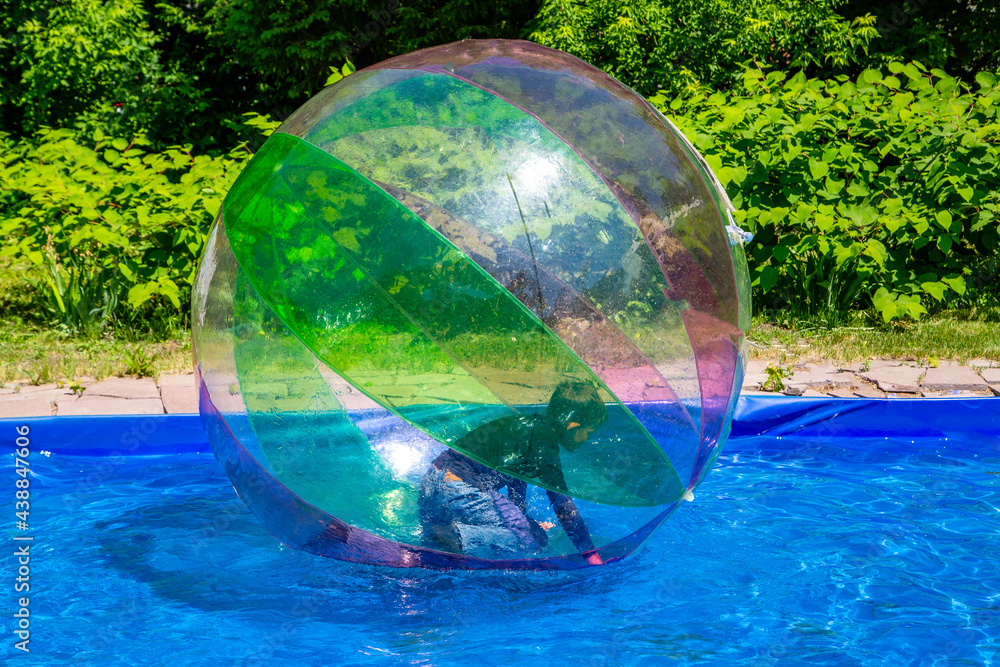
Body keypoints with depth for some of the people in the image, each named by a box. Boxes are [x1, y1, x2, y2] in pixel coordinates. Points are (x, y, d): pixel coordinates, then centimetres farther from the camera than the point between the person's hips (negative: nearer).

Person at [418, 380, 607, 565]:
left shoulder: (528, 423, 17)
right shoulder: (544, 444, -11)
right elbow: (561, 500, -12)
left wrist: (522, 520, 47)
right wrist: (590, 552, -8)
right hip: (462, 491, -10)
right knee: (535, 539, -7)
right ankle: (456, 536, -19)